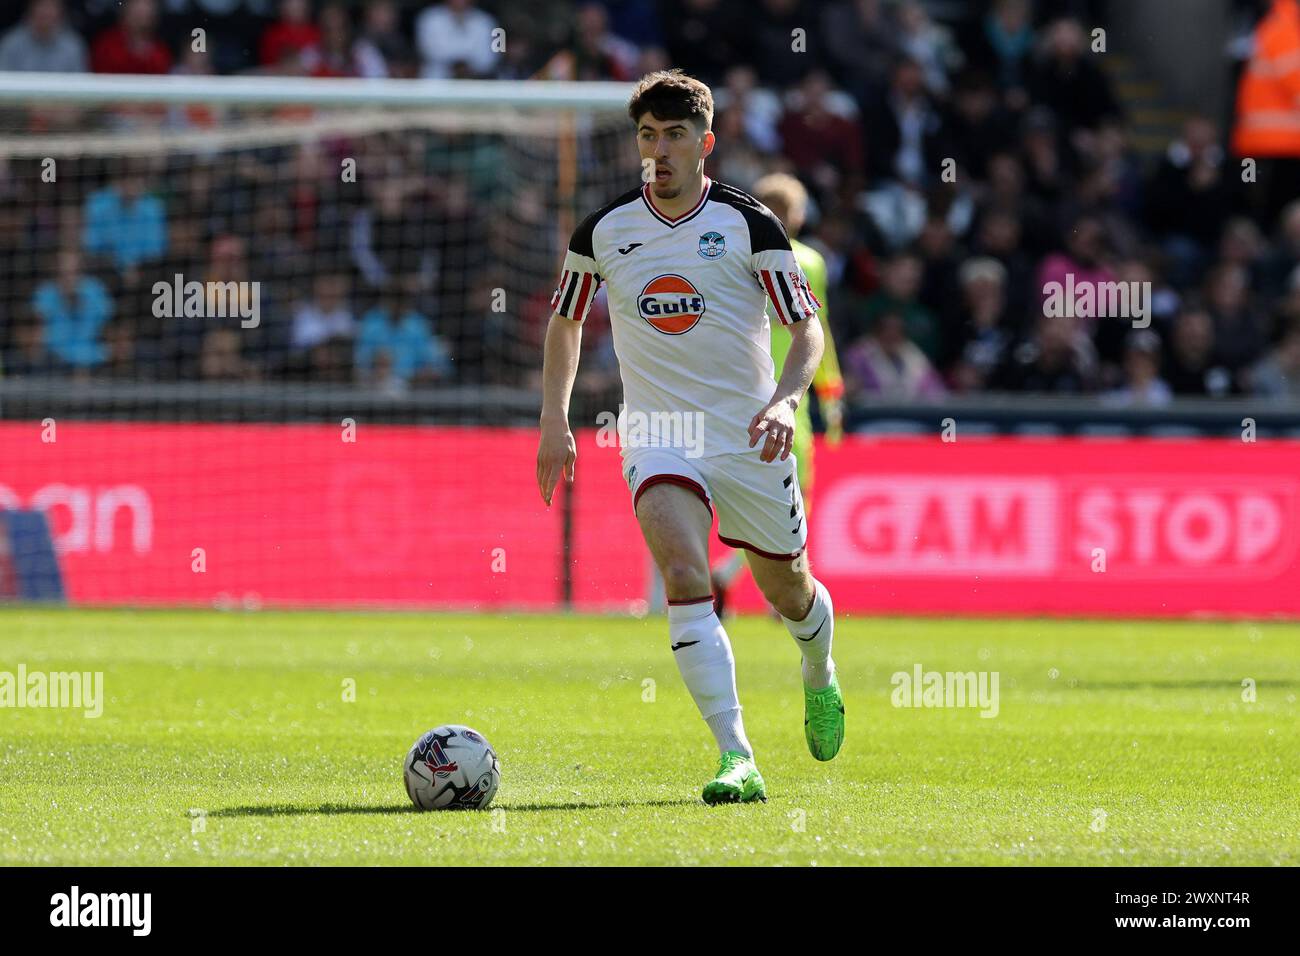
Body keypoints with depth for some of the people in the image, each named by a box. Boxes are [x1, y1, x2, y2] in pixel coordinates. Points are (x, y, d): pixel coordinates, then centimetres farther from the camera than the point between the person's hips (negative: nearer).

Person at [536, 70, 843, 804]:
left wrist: (786, 399, -26)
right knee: (683, 573, -25)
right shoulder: (604, 232, -1)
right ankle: (738, 760, -30)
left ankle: (821, 679, 52)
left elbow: (809, 330, -7)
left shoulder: (749, 224, -7)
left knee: (788, 590, 14)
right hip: (658, 436, 0)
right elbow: (566, 320, 16)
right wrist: (555, 423, 10)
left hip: (749, 438, 0)